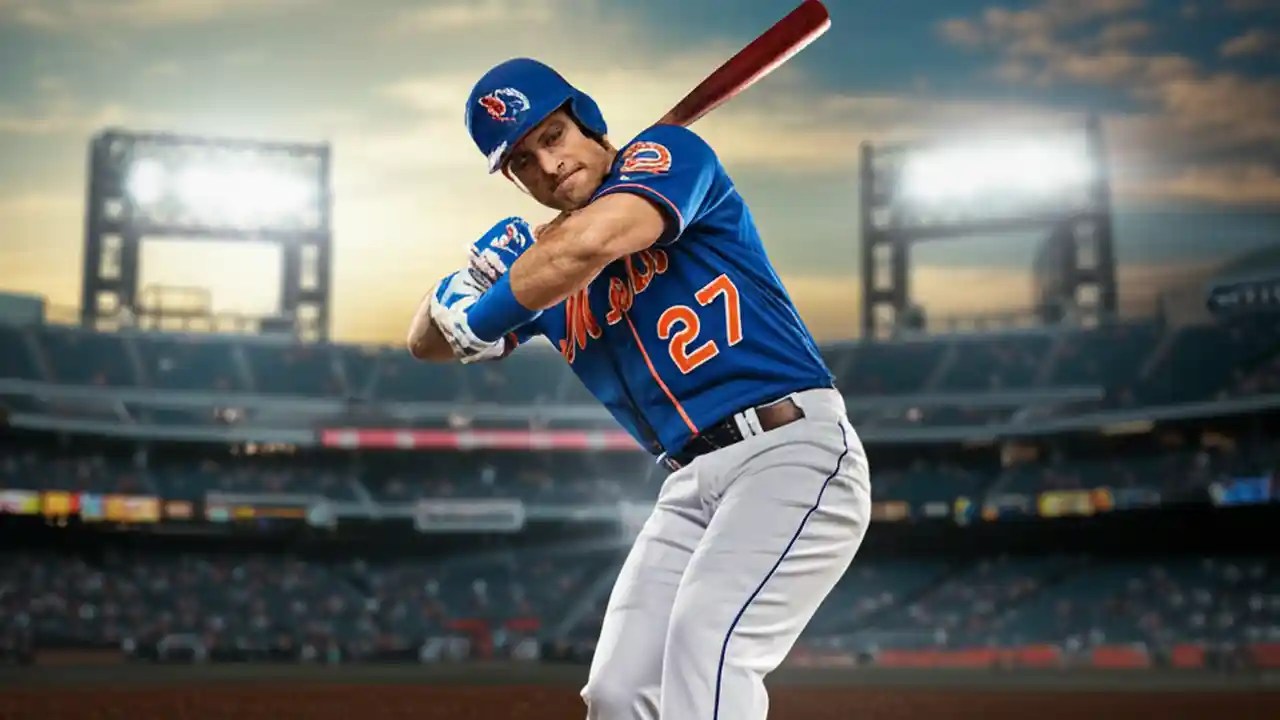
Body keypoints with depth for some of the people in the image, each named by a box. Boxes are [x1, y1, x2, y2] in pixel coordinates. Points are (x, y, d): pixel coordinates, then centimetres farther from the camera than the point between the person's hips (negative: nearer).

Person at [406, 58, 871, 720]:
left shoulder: (670, 153, -5)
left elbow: (593, 241, -24)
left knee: (703, 647, -26)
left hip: (792, 450, -7)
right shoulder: (542, 264, 15)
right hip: (691, 483, 8)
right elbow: (428, 344, 18)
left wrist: (481, 316, -9)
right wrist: (477, 272, -5)